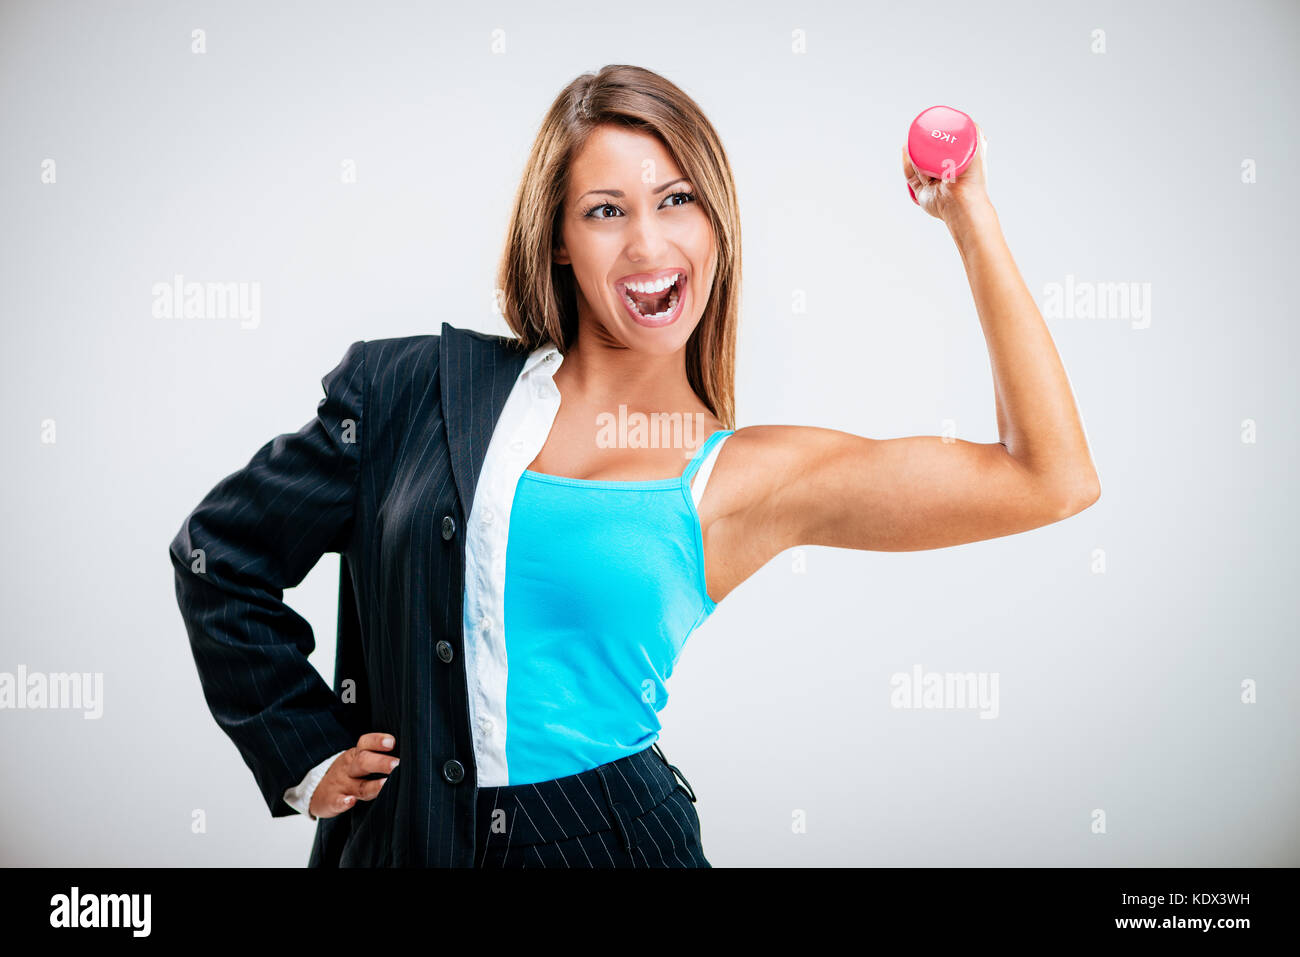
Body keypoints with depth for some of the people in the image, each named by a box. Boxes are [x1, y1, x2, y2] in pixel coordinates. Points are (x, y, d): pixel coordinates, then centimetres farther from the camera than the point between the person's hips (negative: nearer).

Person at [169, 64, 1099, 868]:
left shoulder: (747, 478, -4)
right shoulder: (421, 387, -1)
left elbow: (1052, 481, -8)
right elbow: (221, 549, 9)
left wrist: (972, 217, -7)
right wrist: (304, 755, 5)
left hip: (617, 841, -1)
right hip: (398, 839, 2)